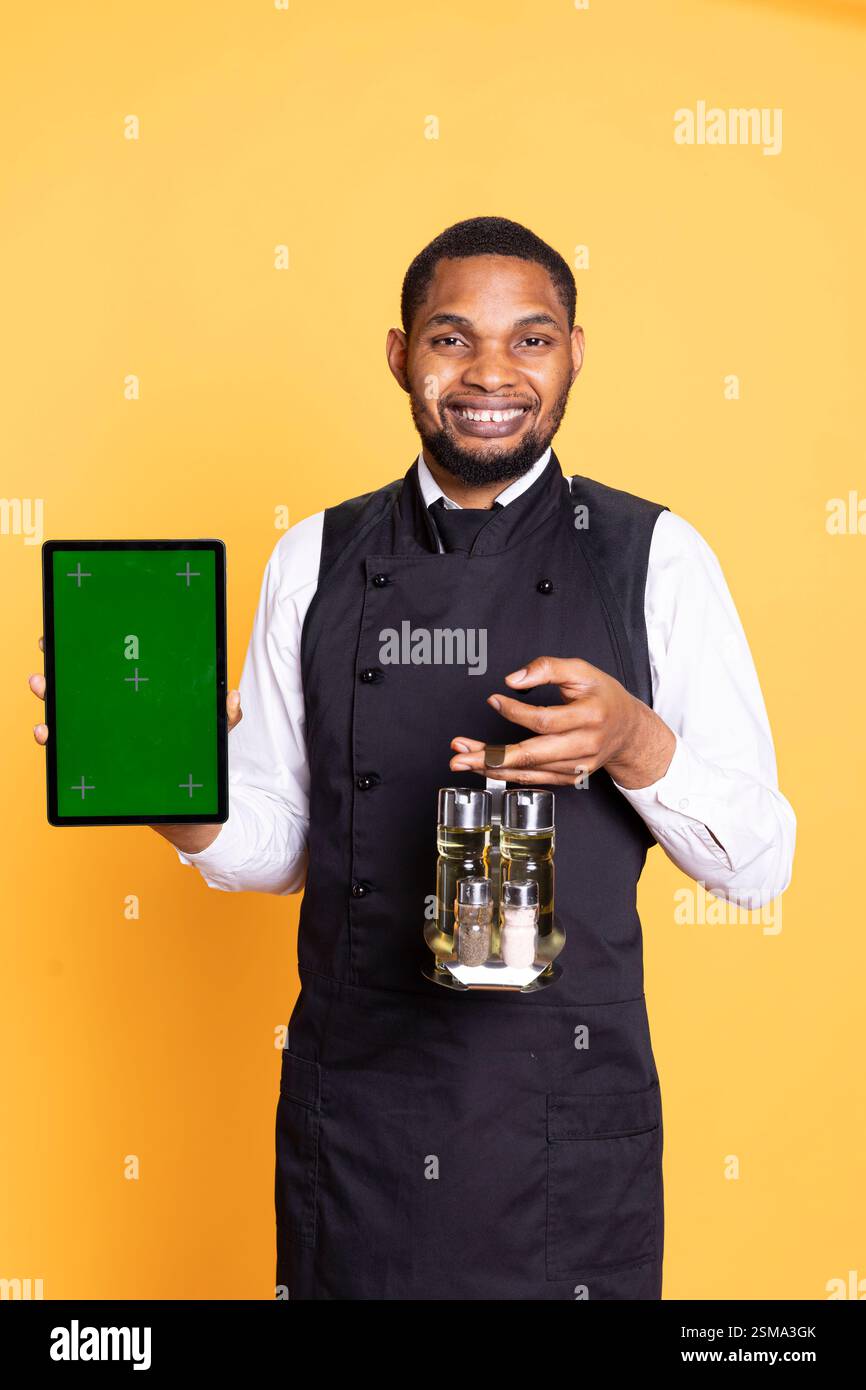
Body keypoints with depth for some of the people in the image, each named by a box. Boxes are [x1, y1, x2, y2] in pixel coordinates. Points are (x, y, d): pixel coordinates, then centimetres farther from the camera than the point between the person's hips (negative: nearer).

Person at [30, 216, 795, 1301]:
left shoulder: (654, 557, -3)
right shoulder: (315, 562, 4)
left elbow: (758, 862, -3)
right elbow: (277, 844, 8)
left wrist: (634, 744, -21)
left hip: (568, 1130, -1)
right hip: (351, 1114, 2)